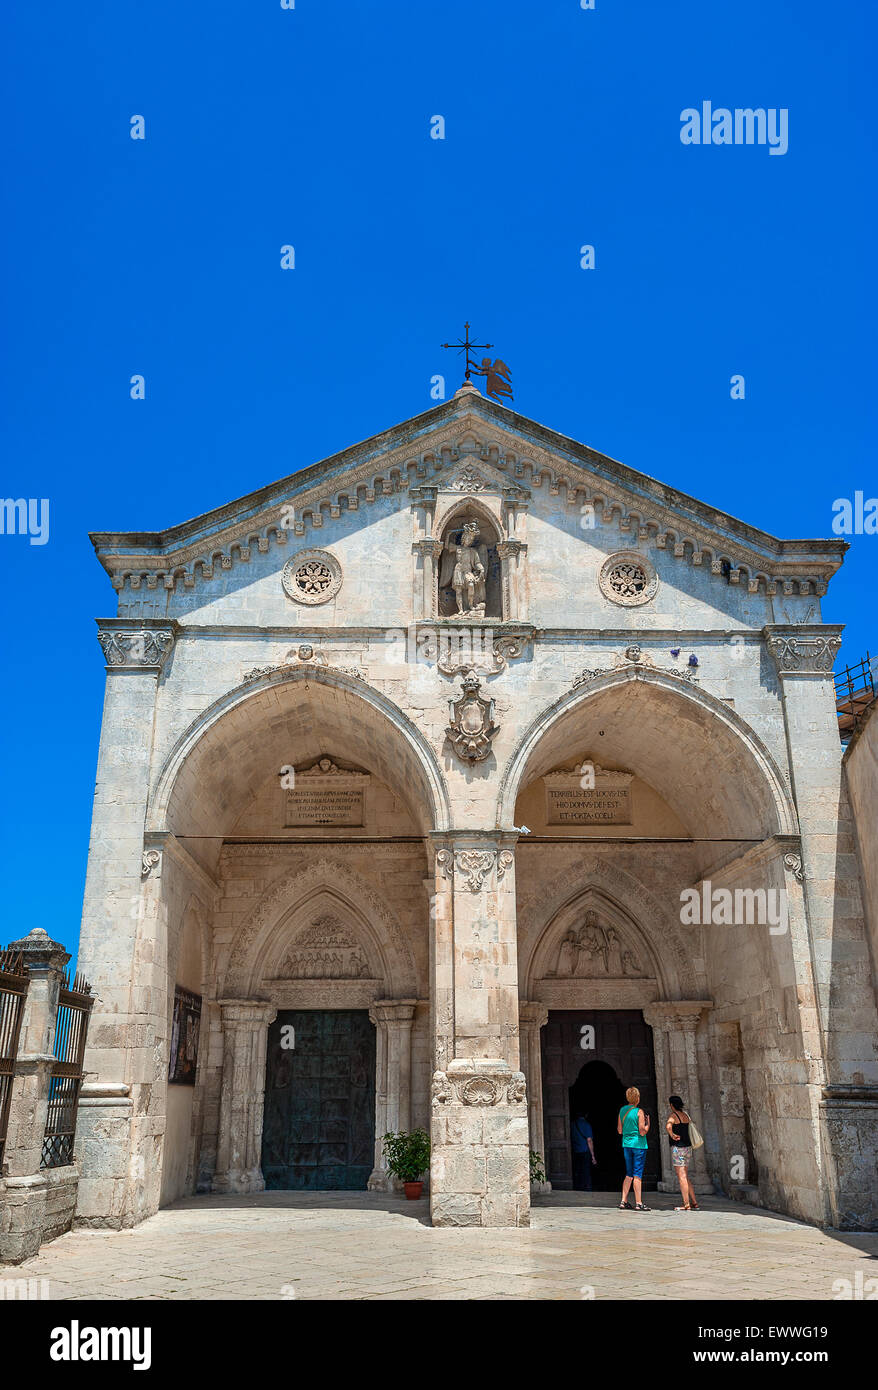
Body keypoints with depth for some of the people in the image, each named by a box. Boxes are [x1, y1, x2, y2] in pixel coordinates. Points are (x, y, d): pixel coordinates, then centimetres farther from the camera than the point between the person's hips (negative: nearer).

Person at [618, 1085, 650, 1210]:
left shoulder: (622, 1110, 6)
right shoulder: (639, 1112, -12)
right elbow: (642, 1132, -15)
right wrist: (648, 1122, 1)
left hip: (626, 1145, 6)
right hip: (638, 1145, -6)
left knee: (629, 1175, 13)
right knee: (637, 1175, -3)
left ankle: (624, 1202, 11)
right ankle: (638, 1203, -2)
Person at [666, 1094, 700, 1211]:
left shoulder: (673, 1115, -11)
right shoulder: (685, 1115, 12)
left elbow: (668, 1126, -32)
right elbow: (690, 1124, 30)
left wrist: (672, 1135, -20)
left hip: (677, 1147, -8)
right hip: (688, 1147, 8)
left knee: (681, 1176, -4)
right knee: (685, 1176, 15)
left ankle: (686, 1205, -5)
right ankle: (694, 1203, 16)